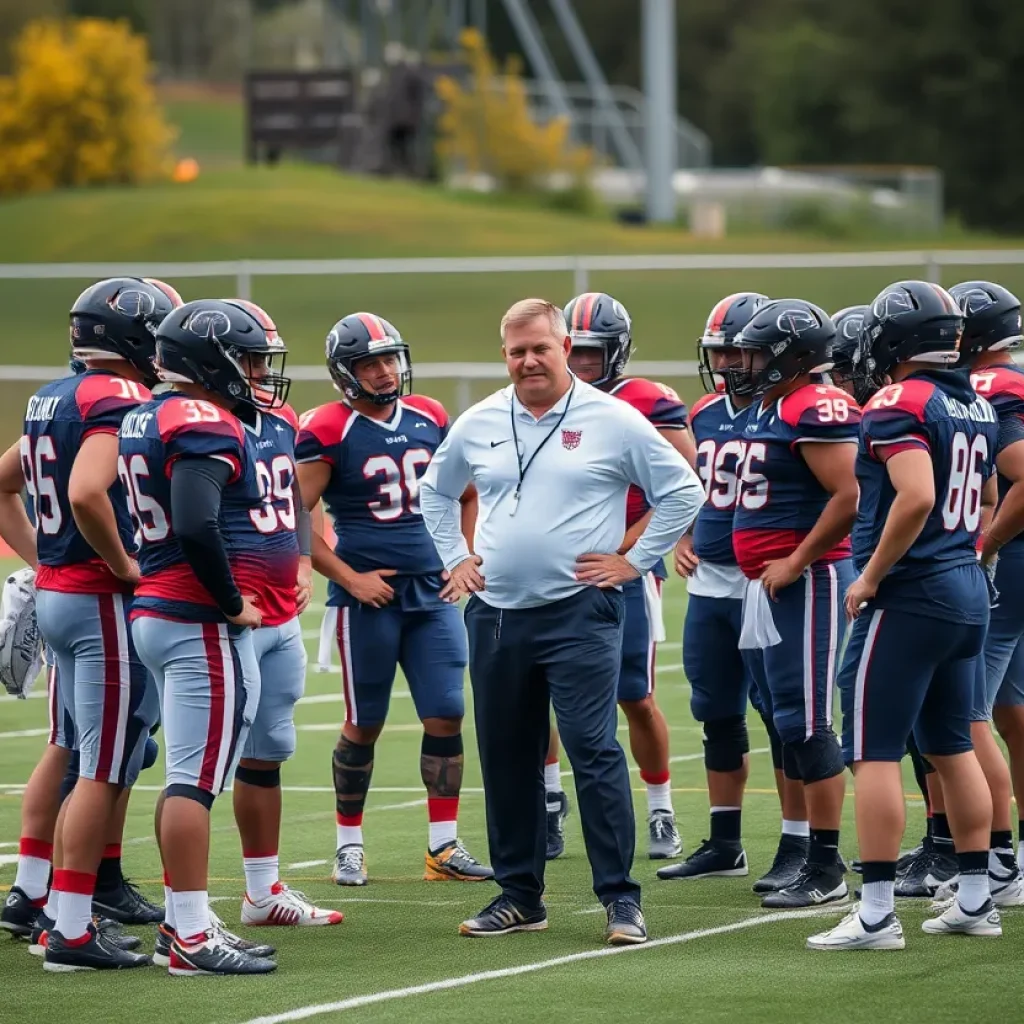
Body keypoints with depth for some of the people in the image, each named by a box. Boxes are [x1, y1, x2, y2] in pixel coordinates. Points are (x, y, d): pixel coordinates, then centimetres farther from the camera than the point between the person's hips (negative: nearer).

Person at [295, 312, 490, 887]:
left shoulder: (430, 419, 7)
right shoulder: (330, 431, -9)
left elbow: (466, 494, 21)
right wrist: (348, 578, -12)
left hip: (432, 592, 5)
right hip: (368, 597, -5)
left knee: (447, 716, 0)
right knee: (365, 725, 4)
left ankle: (445, 846, 6)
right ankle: (350, 845, 17)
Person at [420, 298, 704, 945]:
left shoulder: (613, 421, -4)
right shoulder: (479, 424, 9)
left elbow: (683, 491, 1)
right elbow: (437, 492, 26)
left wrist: (634, 561, -2)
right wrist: (453, 558, 16)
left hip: (579, 613, -5)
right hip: (495, 615, 5)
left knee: (594, 751, -10)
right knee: (507, 759, 9)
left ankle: (621, 897, -6)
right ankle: (520, 895, 20)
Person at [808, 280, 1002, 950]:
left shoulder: (900, 406, -15)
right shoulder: (978, 408, 11)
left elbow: (917, 497, -27)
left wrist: (871, 576, -18)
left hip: (909, 594, -9)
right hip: (969, 592, 9)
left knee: (875, 750, -4)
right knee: (953, 745, 17)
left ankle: (877, 913, -6)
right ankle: (976, 900, 21)